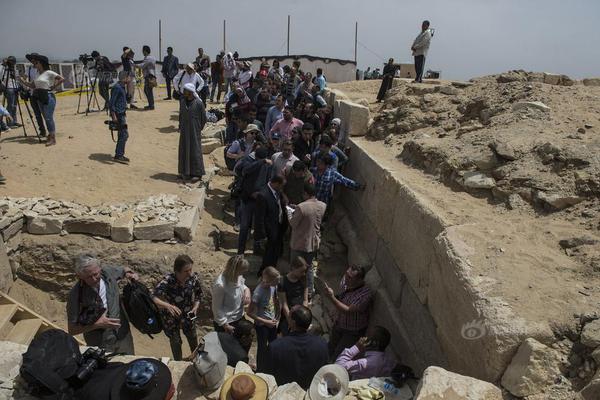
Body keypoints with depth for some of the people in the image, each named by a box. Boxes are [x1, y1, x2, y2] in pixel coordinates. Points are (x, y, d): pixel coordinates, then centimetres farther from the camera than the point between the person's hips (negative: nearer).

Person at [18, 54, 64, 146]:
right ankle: (50, 136, 17)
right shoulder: (38, 74, 16)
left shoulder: (49, 73, -8)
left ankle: (53, 139, -8)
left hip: (48, 97, -8)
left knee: (49, 118, -10)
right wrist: (23, 81, 5)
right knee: (46, 118, 10)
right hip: (40, 98, 8)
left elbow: (62, 79, -14)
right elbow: (32, 85, 17)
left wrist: (54, 87, -12)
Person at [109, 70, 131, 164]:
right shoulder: (117, 87, -16)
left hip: (122, 114, 10)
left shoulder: (122, 87, 13)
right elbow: (111, 102, -20)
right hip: (118, 115, -10)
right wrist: (114, 116, -22)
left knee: (122, 135, 13)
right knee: (124, 134, -10)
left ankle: (119, 155, 20)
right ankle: (118, 156, -6)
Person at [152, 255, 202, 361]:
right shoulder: (168, 280, -34)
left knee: (193, 337, 22)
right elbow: (154, 298, -41)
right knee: (175, 341, 17)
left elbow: (198, 294, -4)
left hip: (187, 314, 3)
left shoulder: (194, 278, -22)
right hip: (170, 316, -3)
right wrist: (168, 306, -55)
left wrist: (195, 307, -17)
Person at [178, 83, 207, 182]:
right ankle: (186, 172, 19)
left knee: (195, 150, 0)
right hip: (184, 130, 5)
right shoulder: (182, 101, 3)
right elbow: (180, 114, 14)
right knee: (184, 150, 8)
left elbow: (204, 118, -4)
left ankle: (197, 173, 8)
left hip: (194, 130, -5)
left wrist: (199, 128, 2)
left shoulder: (198, 103, -12)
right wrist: (180, 127, 10)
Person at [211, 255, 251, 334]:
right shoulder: (220, 285, -32)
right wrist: (225, 325, -16)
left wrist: (247, 290, -11)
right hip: (227, 322, -7)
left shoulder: (239, 277, -12)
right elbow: (217, 308, -22)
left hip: (239, 318, 7)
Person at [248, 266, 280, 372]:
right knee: (263, 348, 13)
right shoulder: (258, 292, -30)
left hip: (272, 322, 6)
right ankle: (261, 371, 36)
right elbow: (250, 313, -23)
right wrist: (265, 322, -20)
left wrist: (277, 315, -1)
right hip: (262, 325, -6)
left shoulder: (273, 286, -12)